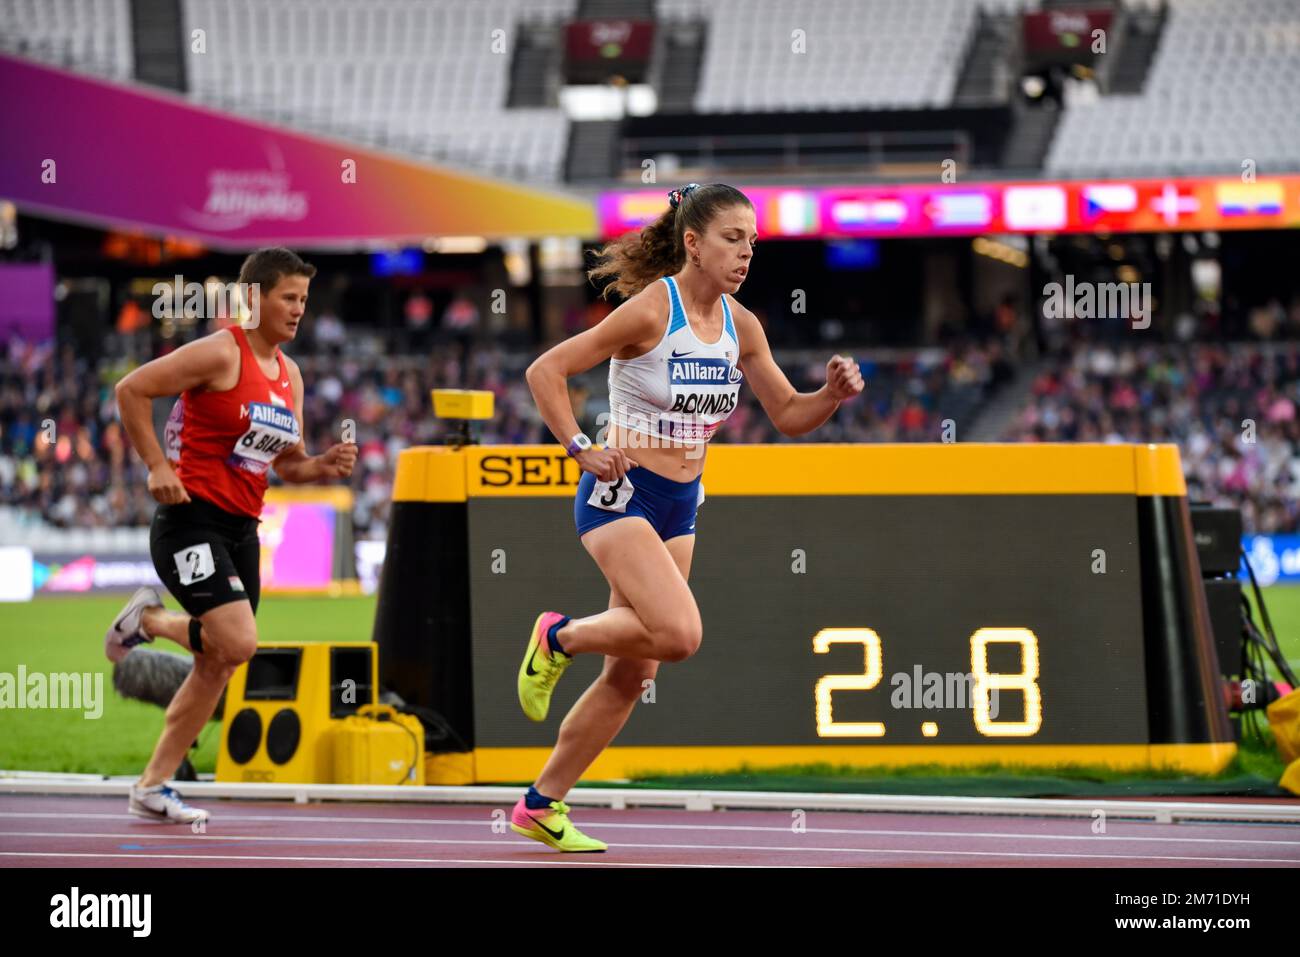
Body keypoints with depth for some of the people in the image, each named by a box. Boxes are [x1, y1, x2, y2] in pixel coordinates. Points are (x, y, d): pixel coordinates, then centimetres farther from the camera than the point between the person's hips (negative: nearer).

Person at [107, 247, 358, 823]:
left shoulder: (289, 375, 13)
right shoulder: (220, 354, -12)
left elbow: (287, 462, 20)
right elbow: (131, 390, -12)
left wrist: (324, 468, -1)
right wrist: (157, 466, -16)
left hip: (241, 529, 9)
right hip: (191, 520, -9)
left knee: (217, 667, 9)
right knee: (238, 642, -23)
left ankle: (152, 787, 17)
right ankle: (146, 620, 6)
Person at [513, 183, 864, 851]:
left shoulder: (739, 326, 4)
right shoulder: (651, 310, -16)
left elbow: (788, 415, 12)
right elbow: (545, 371, -13)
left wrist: (833, 394, -7)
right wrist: (581, 450, -19)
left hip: (679, 507, 7)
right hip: (621, 494, -7)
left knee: (631, 675, 7)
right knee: (679, 633, -26)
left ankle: (542, 806, 18)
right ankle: (560, 637, 1)